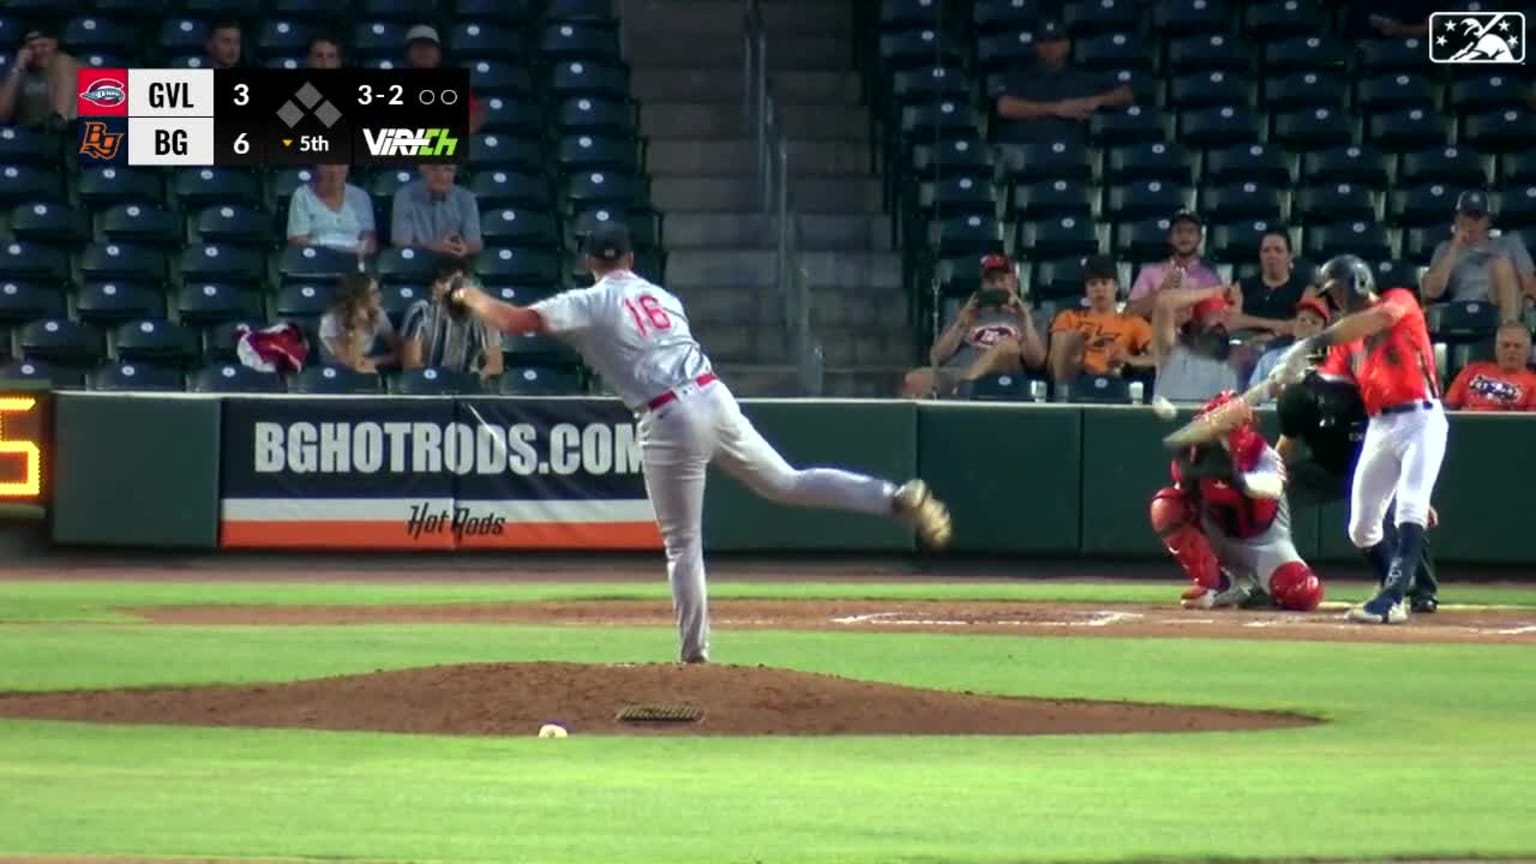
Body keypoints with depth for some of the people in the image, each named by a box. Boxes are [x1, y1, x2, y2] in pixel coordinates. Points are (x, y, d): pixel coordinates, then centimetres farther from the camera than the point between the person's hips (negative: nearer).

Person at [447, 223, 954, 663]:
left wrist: (468, 296, 11)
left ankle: (695, 652, 5)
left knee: (682, 544, 3)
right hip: (717, 400, 5)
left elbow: (514, 321, -6)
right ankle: (897, 498, 1)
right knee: (786, 484, 14)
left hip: (669, 421, -5)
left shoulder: (589, 304, 2)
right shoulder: (661, 296, 19)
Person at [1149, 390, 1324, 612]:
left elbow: (1272, 487, -43)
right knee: (1165, 506, -22)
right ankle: (1213, 585, -12)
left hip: (1263, 540, -3)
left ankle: (1253, 587, 10)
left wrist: (1235, 478, -60)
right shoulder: (1203, 454, -11)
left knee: (1304, 596, -27)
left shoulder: (1262, 455, -21)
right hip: (1221, 538, 3)